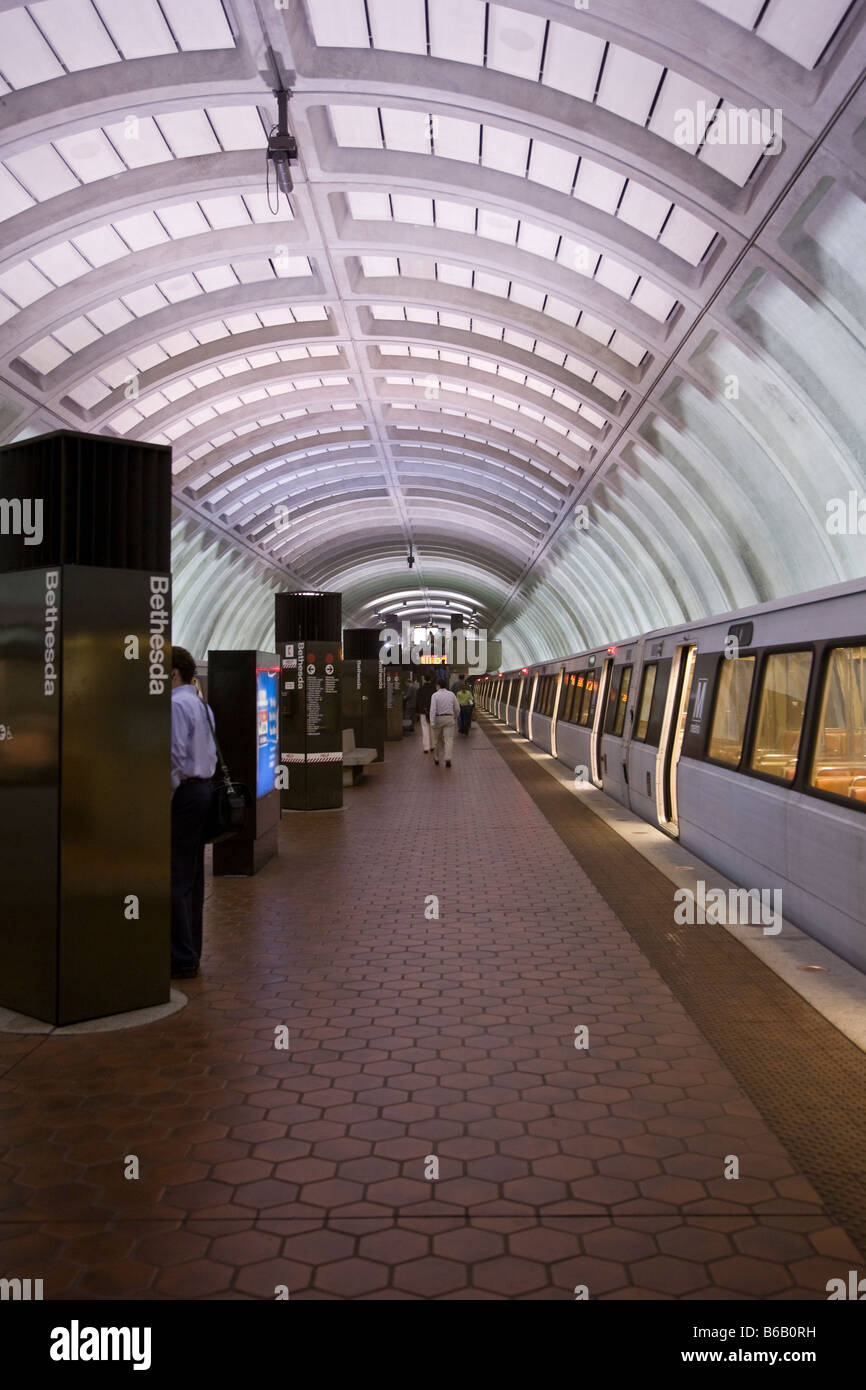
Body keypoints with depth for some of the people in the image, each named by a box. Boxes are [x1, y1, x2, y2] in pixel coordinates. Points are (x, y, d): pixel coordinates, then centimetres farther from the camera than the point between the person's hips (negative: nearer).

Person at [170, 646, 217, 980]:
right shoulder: (201, 704, 17)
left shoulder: (177, 705, -14)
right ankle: (191, 951, 24)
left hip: (184, 790, -10)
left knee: (175, 879, -6)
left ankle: (182, 961, -2)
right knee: (193, 876, 15)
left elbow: (175, 755, -21)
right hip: (204, 787, 10)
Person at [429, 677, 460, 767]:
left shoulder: (435, 695, -6)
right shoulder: (451, 694, 3)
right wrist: (455, 718, 24)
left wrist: (432, 722, -21)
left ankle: (436, 758, 28)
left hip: (438, 719, -1)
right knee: (449, 739, -3)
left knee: (437, 739, 14)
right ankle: (448, 759, -20)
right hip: (449, 718, 1)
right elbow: (457, 708, 7)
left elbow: (433, 709, -17)